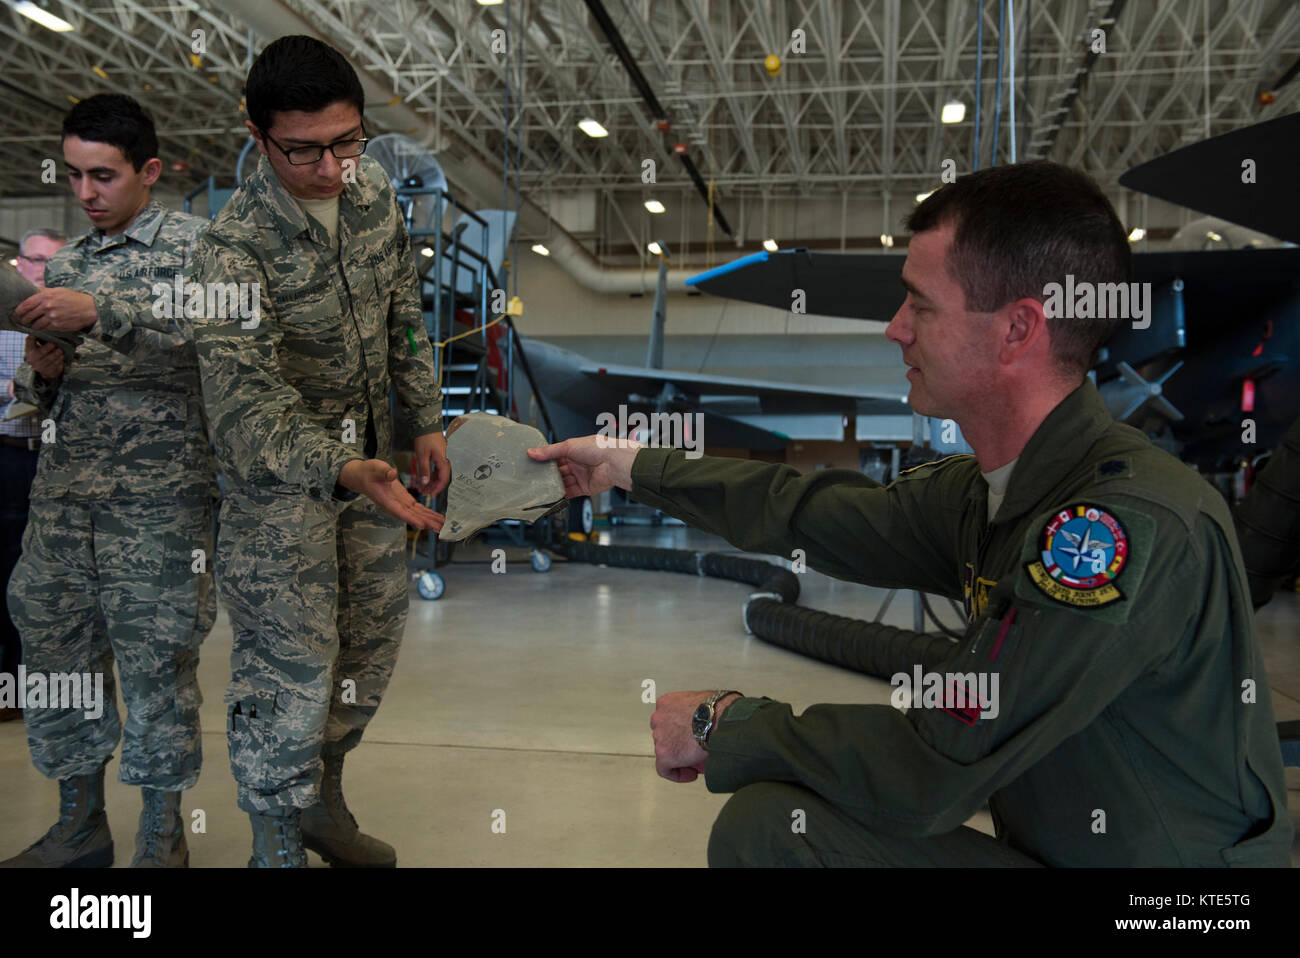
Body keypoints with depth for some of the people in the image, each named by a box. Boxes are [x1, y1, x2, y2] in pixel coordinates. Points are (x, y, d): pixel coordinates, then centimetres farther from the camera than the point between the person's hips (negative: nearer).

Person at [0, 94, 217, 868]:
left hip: (158, 495, -6)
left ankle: (162, 834, 13)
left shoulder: (192, 242, 1)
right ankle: (81, 822, 24)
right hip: (64, 491, 6)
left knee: (157, 658, -1)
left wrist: (100, 310, -24)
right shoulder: (64, 262, 18)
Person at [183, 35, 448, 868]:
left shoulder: (372, 187, -4)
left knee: (373, 648, 16)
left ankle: (320, 799, 39)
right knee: (291, 676, -2)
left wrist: (427, 420, 9)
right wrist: (342, 473, -47)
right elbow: (244, 400, -31)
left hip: (368, 457, 7)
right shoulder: (235, 248, -24)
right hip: (280, 479, -7)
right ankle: (279, 846, 20)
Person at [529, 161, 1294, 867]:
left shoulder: (1133, 522, -28)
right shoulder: (984, 489, -2)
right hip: (1044, 845, 7)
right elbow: (815, 514, 10)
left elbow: (928, 769, -27)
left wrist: (724, 726, -12)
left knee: (769, 826, -16)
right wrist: (632, 466, 20)